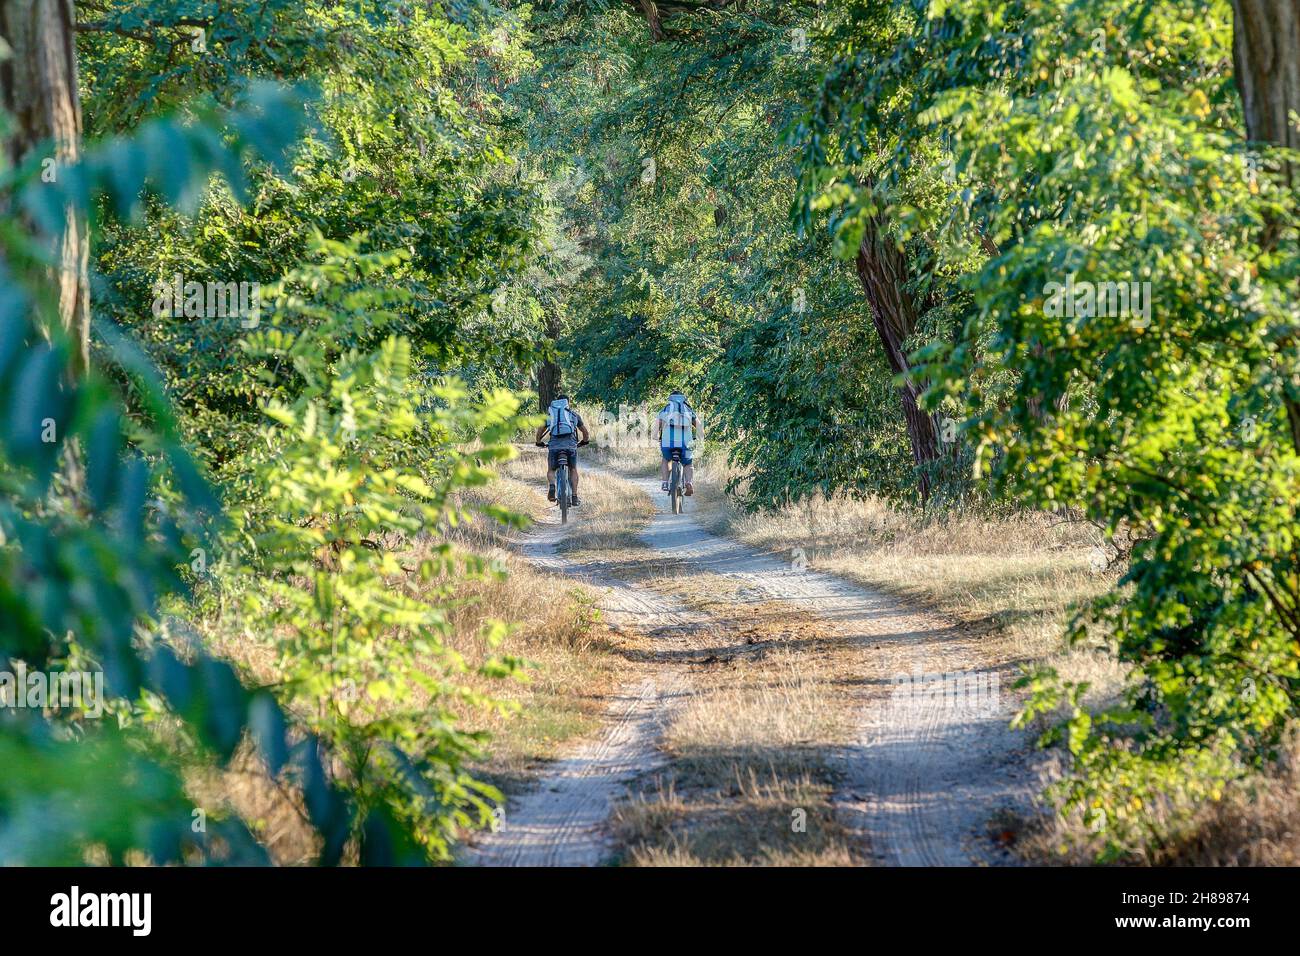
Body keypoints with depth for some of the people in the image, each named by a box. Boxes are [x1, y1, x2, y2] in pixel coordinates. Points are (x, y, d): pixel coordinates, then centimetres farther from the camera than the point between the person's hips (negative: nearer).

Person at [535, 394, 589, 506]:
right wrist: (585, 441, 45)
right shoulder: (573, 413, 18)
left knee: (551, 470, 17)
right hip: (571, 445, 0)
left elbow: (540, 431, 20)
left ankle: (551, 485, -14)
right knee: (573, 469, 18)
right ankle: (574, 497, 10)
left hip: (554, 446, 0)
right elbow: (584, 430, 26)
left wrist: (539, 442, 38)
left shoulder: (549, 413, 19)